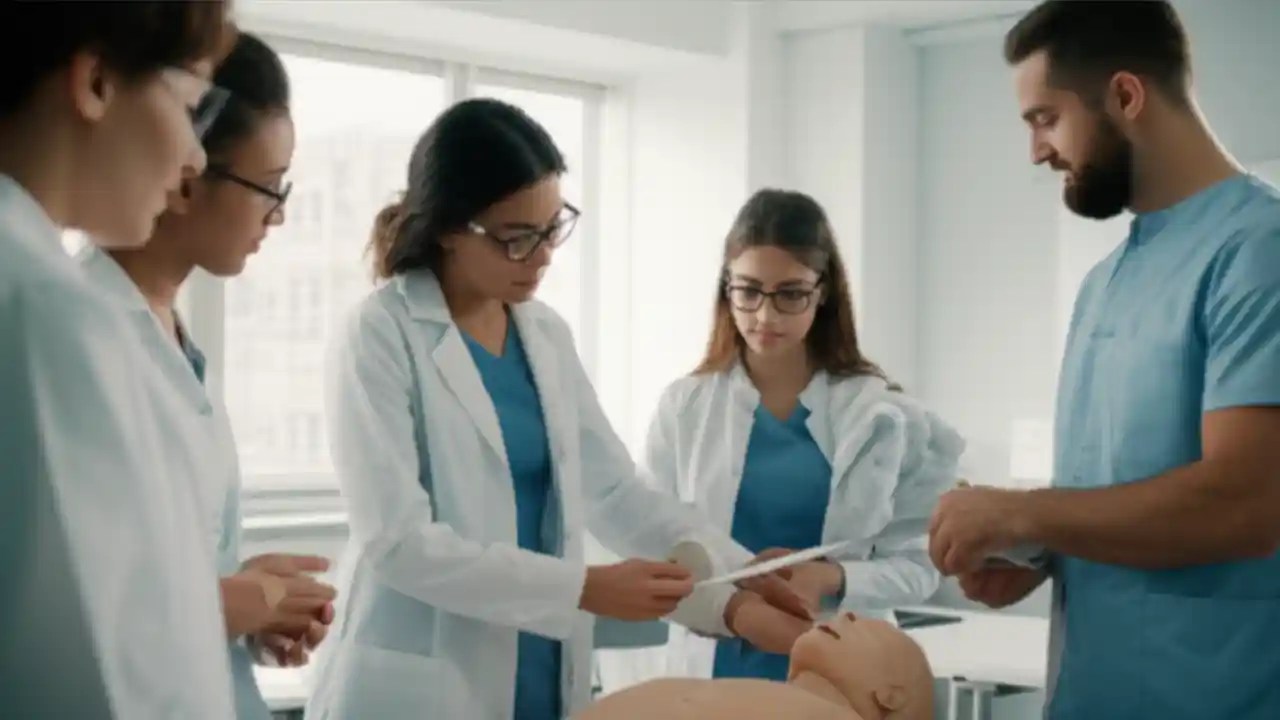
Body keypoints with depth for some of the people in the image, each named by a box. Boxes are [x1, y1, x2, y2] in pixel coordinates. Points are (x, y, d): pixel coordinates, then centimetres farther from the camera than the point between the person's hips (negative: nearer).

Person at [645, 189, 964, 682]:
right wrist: (730, 602, -21)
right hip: (712, 669, 0)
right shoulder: (684, 407, -1)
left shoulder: (883, 415, -2)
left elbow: (918, 563, -2)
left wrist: (834, 579, -21)